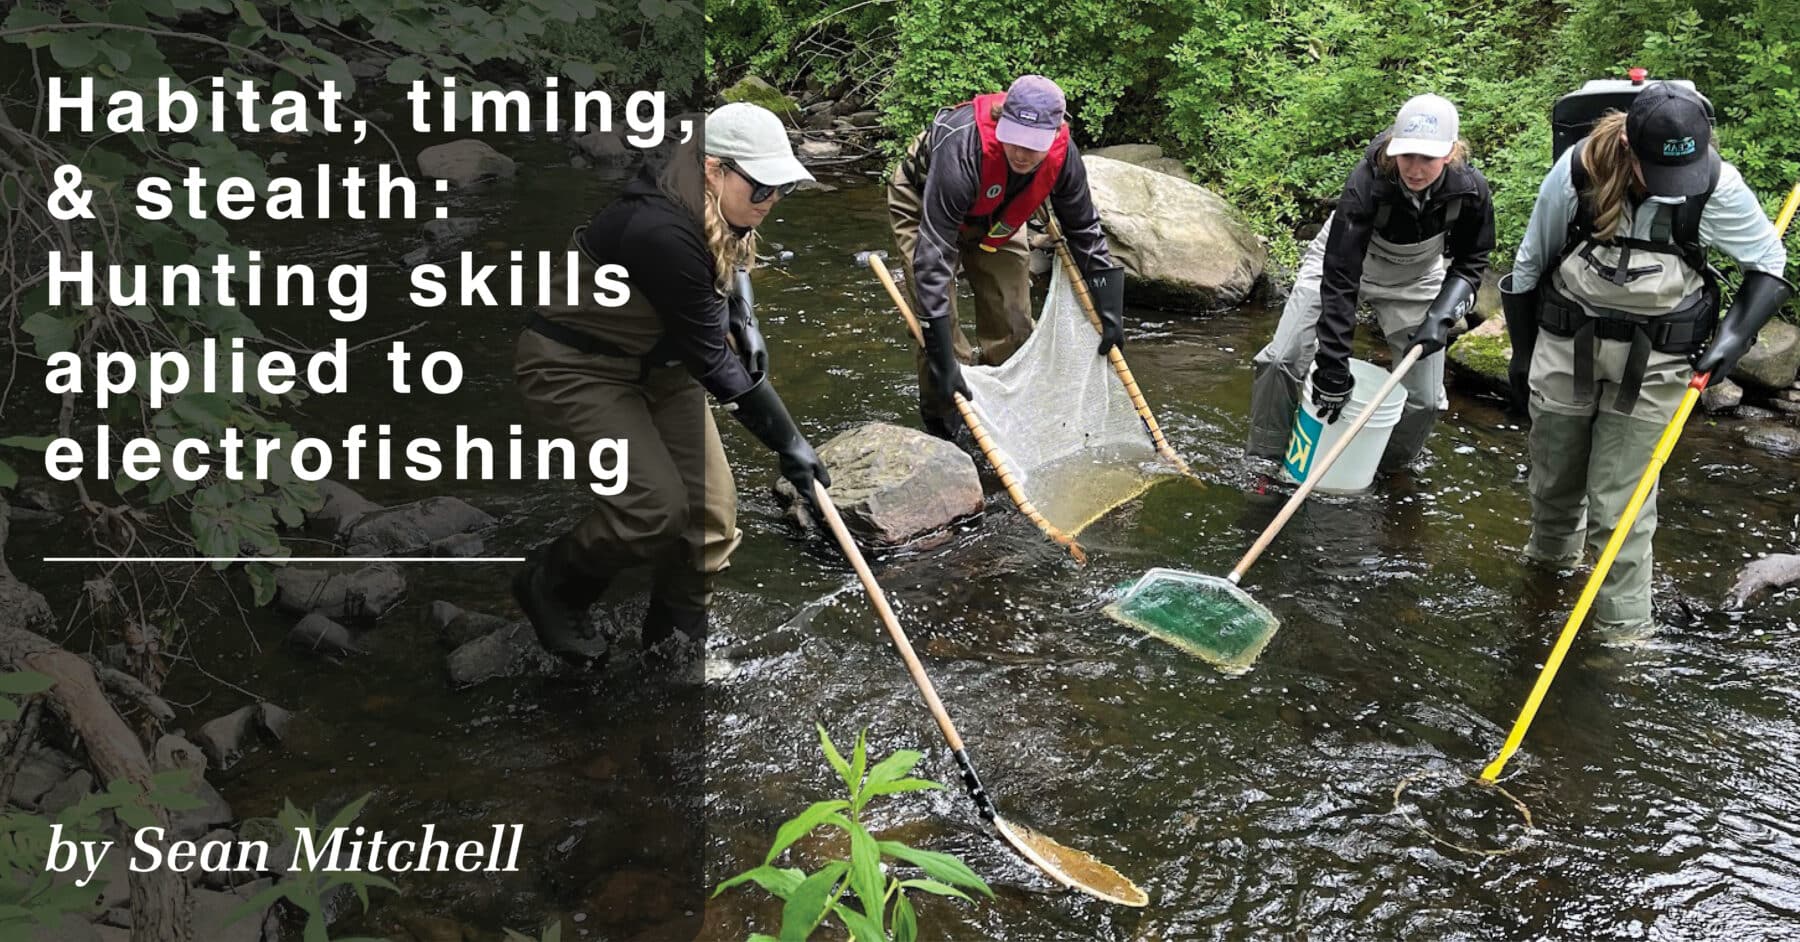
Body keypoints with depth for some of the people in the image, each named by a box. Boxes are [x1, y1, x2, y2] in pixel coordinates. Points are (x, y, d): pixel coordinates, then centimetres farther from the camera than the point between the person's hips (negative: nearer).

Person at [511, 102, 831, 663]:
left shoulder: (720, 213, -9)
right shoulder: (662, 232, -34)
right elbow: (710, 358, -29)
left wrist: (744, 319, 1)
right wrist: (786, 441, -23)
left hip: (659, 362, 8)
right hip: (575, 365, -8)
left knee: (711, 510, -2)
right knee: (657, 505, -20)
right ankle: (550, 589, 8)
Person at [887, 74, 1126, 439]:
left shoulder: (1062, 155, -29)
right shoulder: (962, 152, -45)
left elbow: (1085, 230, -8)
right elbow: (933, 258, -45)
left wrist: (1110, 311, -9)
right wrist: (943, 361, -47)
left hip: (996, 218, 5)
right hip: (923, 204, -5)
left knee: (1013, 323, 1)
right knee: (939, 324, -14)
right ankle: (941, 428, 3)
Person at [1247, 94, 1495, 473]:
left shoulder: (1470, 190, -27)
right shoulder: (1367, 181, -37)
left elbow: (1470, 263, -7)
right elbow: (1339, 277, -36)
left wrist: (1442, 317, -25)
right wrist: (1334, 368, -37)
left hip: (1415, 278, 3)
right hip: (1344, 259, -2)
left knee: (1425, 396, 0)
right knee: (1283, 358, -14)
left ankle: (1388, 473, 25)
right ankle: (1266, 462, 3)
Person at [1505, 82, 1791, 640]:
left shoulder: (1718, 186, -17)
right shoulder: (1578, 172, -17)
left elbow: (1768, 263, 1)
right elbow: (1530, 265, -1)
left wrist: (1734, 336, -13)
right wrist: (1523, 350, 8)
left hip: (1652, 364, -1)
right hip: (1566, 348, 2)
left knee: (1619, 504, -1)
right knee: (1555, 477, 19)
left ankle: (1625, 627, 14)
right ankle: (1552, 549, 51)